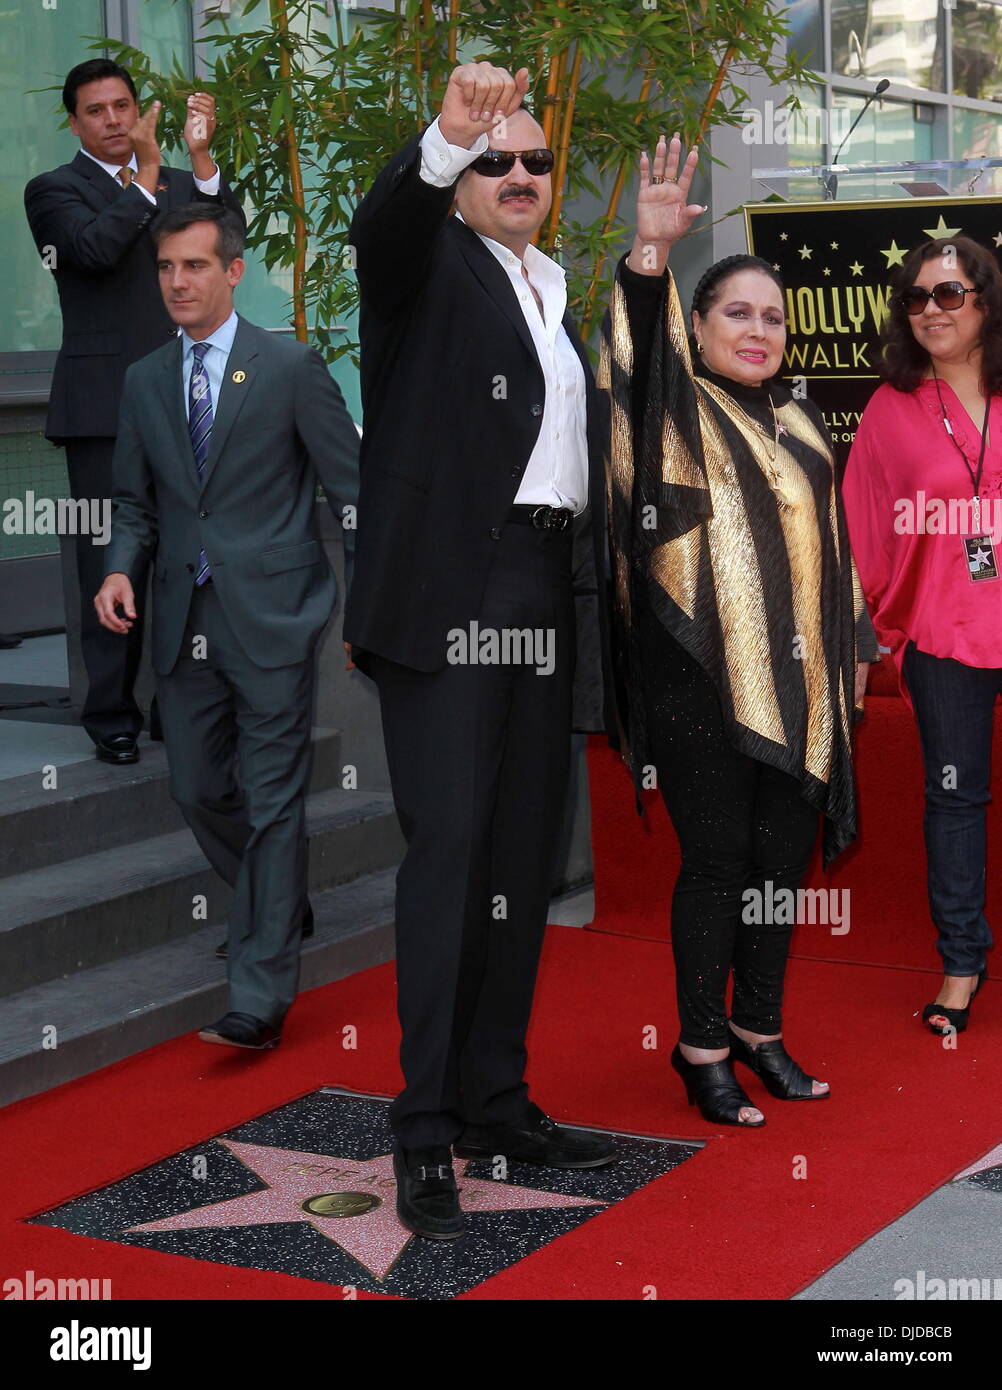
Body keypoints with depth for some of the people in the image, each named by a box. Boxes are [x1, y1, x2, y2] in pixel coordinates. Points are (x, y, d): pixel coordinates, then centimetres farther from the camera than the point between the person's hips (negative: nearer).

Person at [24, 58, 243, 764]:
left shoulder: (181, 184, 16)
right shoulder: (54, 190, 3)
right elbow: (95, 247, -16)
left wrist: (201, 155, -9)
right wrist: (145, 173, -10)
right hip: (106, 407, -4)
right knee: (113, 565, -3)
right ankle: (112, 716, 5)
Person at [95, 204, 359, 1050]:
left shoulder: (292, 368, -4)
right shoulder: (145, 381, 11)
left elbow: (353, 489, -3)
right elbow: (135, 501, 17)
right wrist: (122, 567, -3)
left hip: (270, 618, -5)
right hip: (185, 622, 6)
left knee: (272, 801, -3)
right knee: (198, 790, 12)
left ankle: (261, 998, 0)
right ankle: (277, 909, 38)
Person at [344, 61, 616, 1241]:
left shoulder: (555, 296, 22)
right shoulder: (431, 260, 2)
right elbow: (378, 226, -23)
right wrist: (448, 139, -41)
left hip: (545, 598, 7)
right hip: (449, 590, -7)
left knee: (524, 855, 8)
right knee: (447, 844, -11)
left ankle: (497, 1099, 17)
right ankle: (424, 1129, -7)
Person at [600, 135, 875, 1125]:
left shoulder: (798, 424, 17)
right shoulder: (679, 411, -1)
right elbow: (639, 349, -22)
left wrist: (851, 645, 21)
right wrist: (651, 253, -37)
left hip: (796, 678, 6)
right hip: (703, 679, -6)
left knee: (783, 858, 10)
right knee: (716, 862, 0)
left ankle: (759, 1030, 25)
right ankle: (702, 1047, 13)